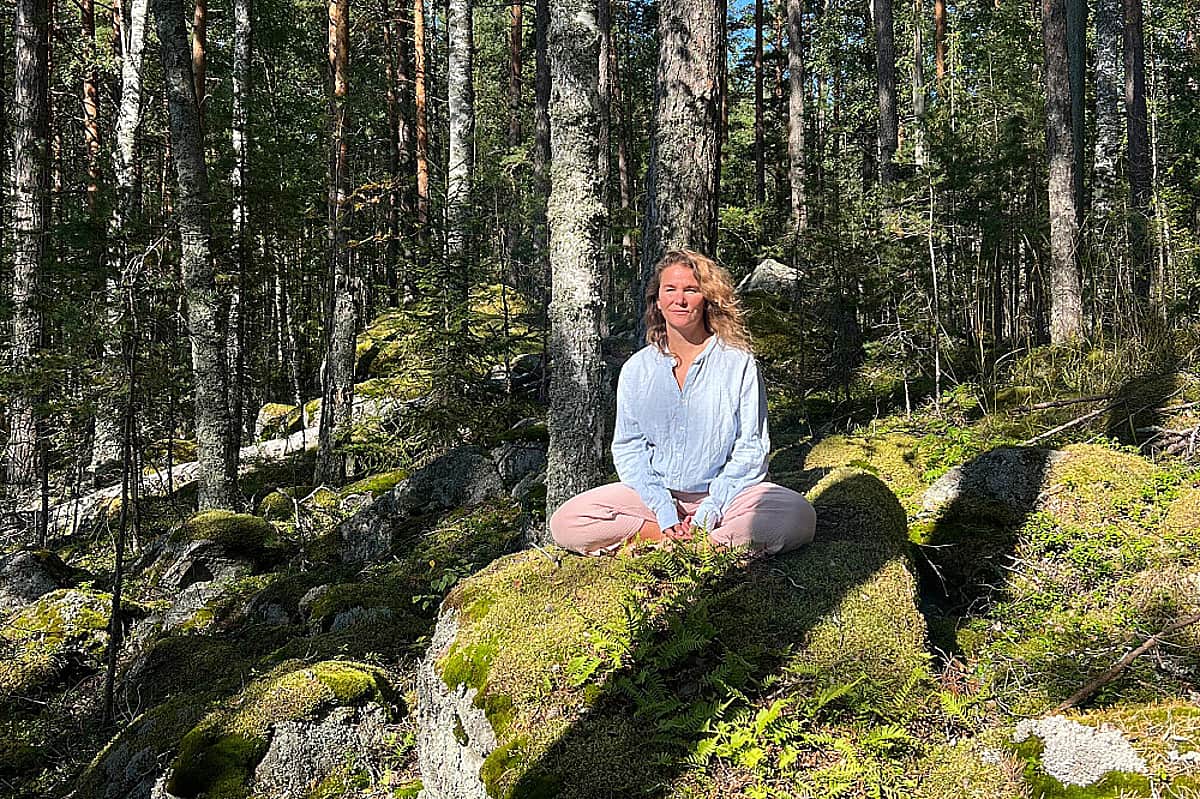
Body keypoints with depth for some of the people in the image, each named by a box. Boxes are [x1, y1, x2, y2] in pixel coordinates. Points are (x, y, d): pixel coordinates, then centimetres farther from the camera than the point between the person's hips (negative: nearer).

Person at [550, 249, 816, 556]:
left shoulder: (738, 363, -1)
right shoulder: (637, 369, 5)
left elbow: (751, 447, -2)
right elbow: (629, 448, 2)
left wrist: (712, 508, -15)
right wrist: (664, 512, -13)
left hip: (723, 493, -1)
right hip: (654, 494, 2)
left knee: (799, 515, -31)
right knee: (565, 523, -21)